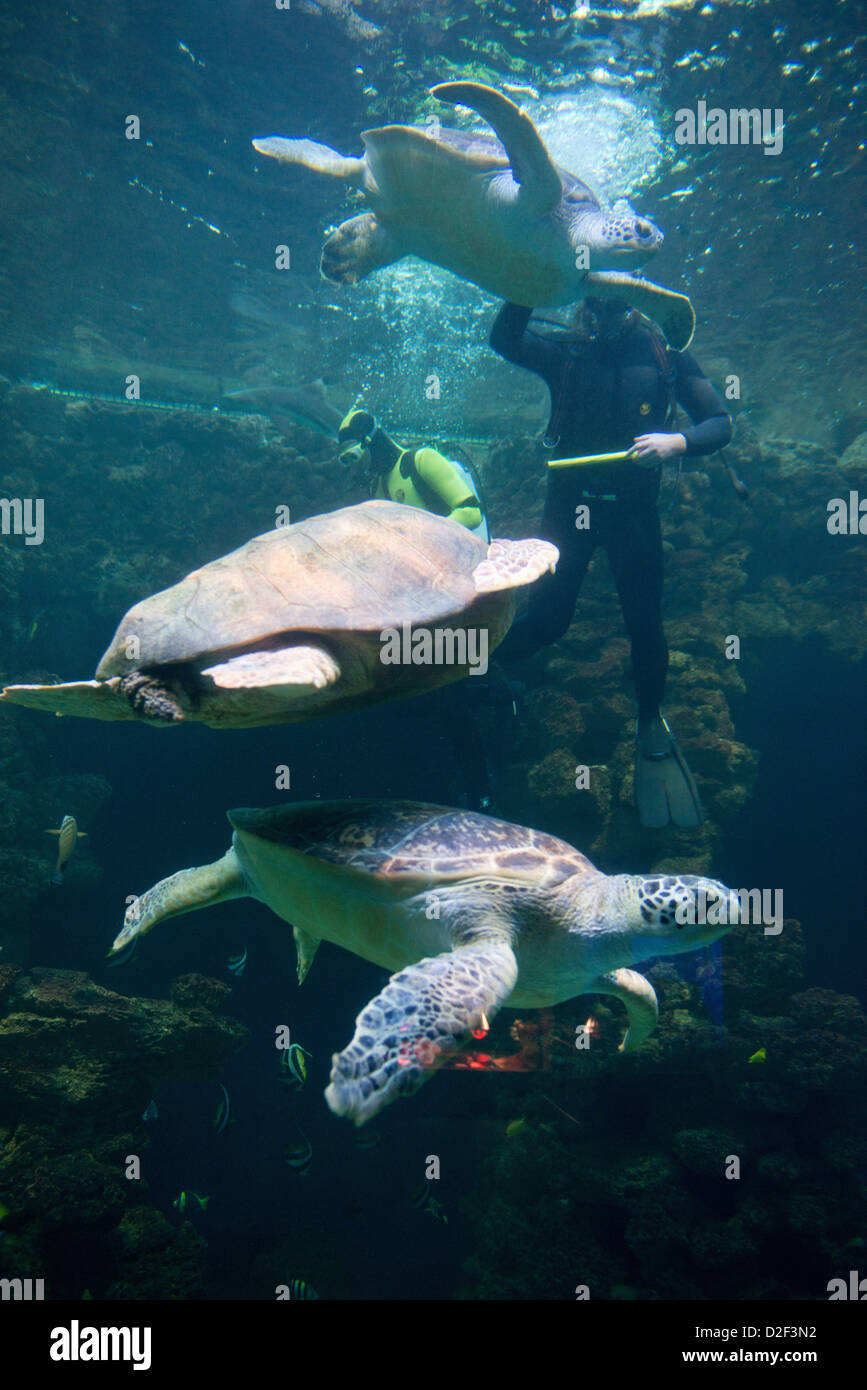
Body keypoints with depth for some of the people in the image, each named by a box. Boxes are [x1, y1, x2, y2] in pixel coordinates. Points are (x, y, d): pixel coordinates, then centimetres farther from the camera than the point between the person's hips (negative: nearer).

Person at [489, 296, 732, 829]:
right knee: (548, 617, -5)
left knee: (645, 623, 4)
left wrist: (677, 441, -24)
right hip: (569, 501, 0)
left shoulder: (666, 354, -2)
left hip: (633, 507, 0)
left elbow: (721, 422, -5)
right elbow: (505, 339, -16)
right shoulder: (567, 352, 0)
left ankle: (652, 720, 27)